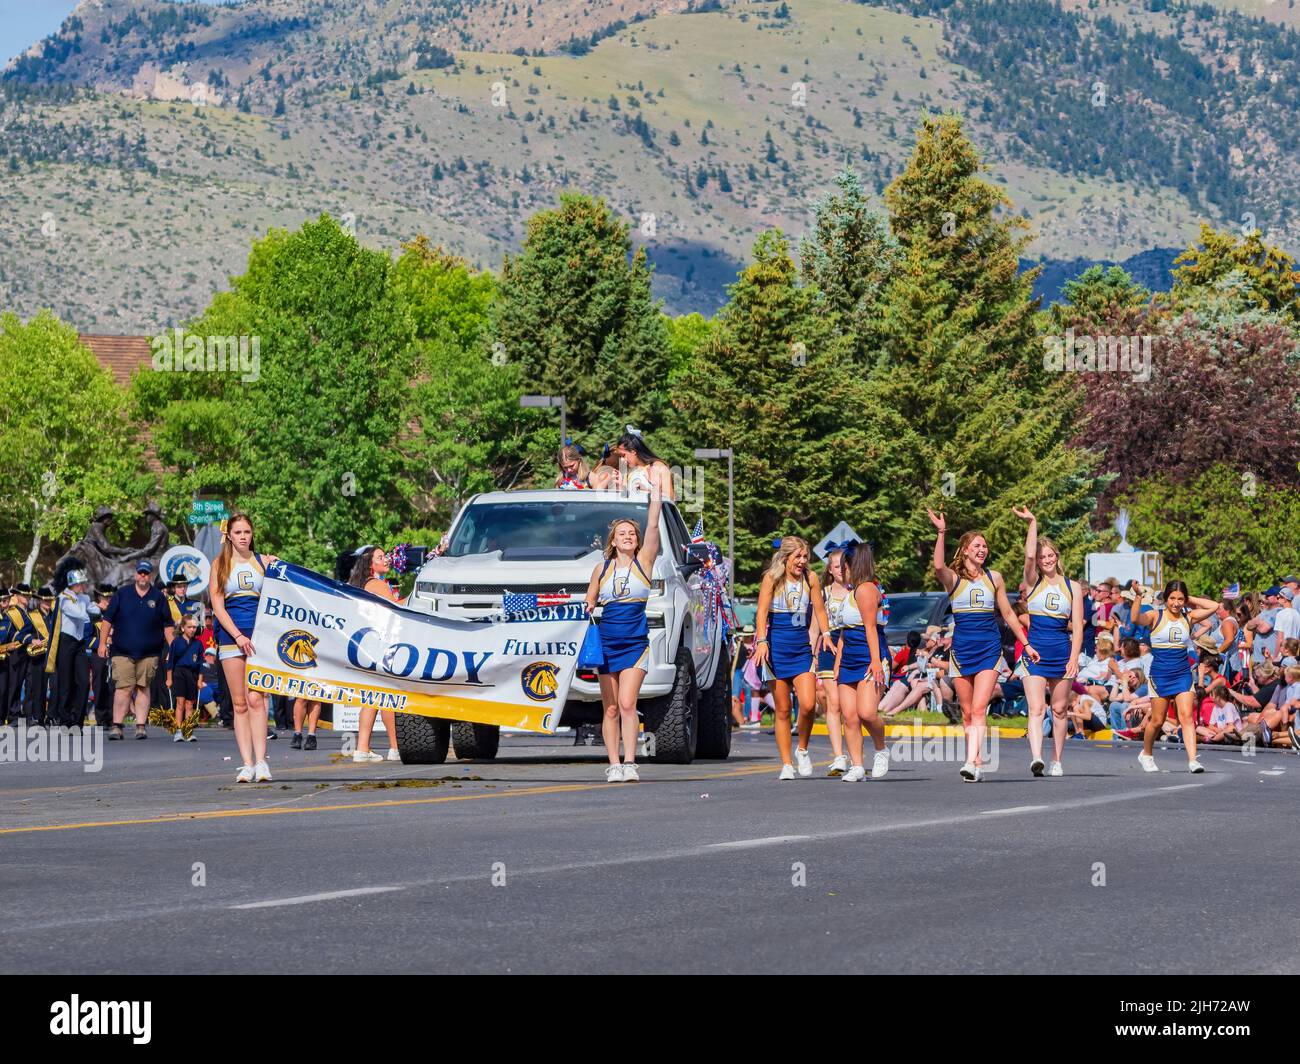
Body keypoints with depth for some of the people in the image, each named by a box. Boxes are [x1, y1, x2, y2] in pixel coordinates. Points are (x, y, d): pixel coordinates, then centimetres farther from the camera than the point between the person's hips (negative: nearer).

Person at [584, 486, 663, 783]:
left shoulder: (643, 561, 3)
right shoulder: (602, 569, 10)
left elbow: (653, 527, -7)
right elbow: (589, 602, 18)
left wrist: (656, 495, -10)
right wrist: (589, 610, -4)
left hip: (636, 644, -3)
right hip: (606, 643, 3)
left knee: (627, 704, -14)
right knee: (611, 709, 2)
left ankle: (629, 764, -16)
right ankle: (614, 766, 4)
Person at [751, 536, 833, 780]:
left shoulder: (811, 578, 4)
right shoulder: (772, 578, -4)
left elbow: (819, 609, 10)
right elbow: (762, 612, -10)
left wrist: (826, 635, -4)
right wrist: (761, 641, -22)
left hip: (802, 647, 2)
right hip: (777, 645, -2)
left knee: (808, 704, -12)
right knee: (783, 709, 1)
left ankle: (802, 750, 13)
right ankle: (786, 765, 7)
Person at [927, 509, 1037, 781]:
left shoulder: (994, 578, 9)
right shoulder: (953, 579, 1)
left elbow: (1008, 614, 17)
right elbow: (939, 566, -23)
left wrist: (1026, 644, 17)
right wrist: (941, 533, -32)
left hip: (989, 649, 0)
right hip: (962, 648, 0)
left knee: (979, 709, -14)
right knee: (967, 713, 5)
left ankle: (972, 762, -24)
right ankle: (978, 764, 14)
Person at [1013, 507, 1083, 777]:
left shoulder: (1073, 587, 5)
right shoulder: (1033, 582, 4)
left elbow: (1077, 627, 2)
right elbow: (1029, 555, -16)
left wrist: (1074, 659, -7)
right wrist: (1032, 523, -18)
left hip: (1063, 652, 1)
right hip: (1036, 651, -1)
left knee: (1059, 709, 9)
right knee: (1036, 708, -14)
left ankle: (1057, 761, 19)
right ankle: (1036, 757, -28)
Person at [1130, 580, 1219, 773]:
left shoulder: (1188, 618, 6)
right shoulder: (1155, 616, -4)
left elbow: (1214, 606, 2)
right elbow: (1136, 618, -24)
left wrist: (1190, 600, 1)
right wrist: (1138, 596, -37)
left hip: (1183, 674, 2)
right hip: (1159, 675, -2)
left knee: (1187, 716, -11)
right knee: (1157, 721, 6)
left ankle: (1192, 760, -19)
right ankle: (1146, 754, 30)